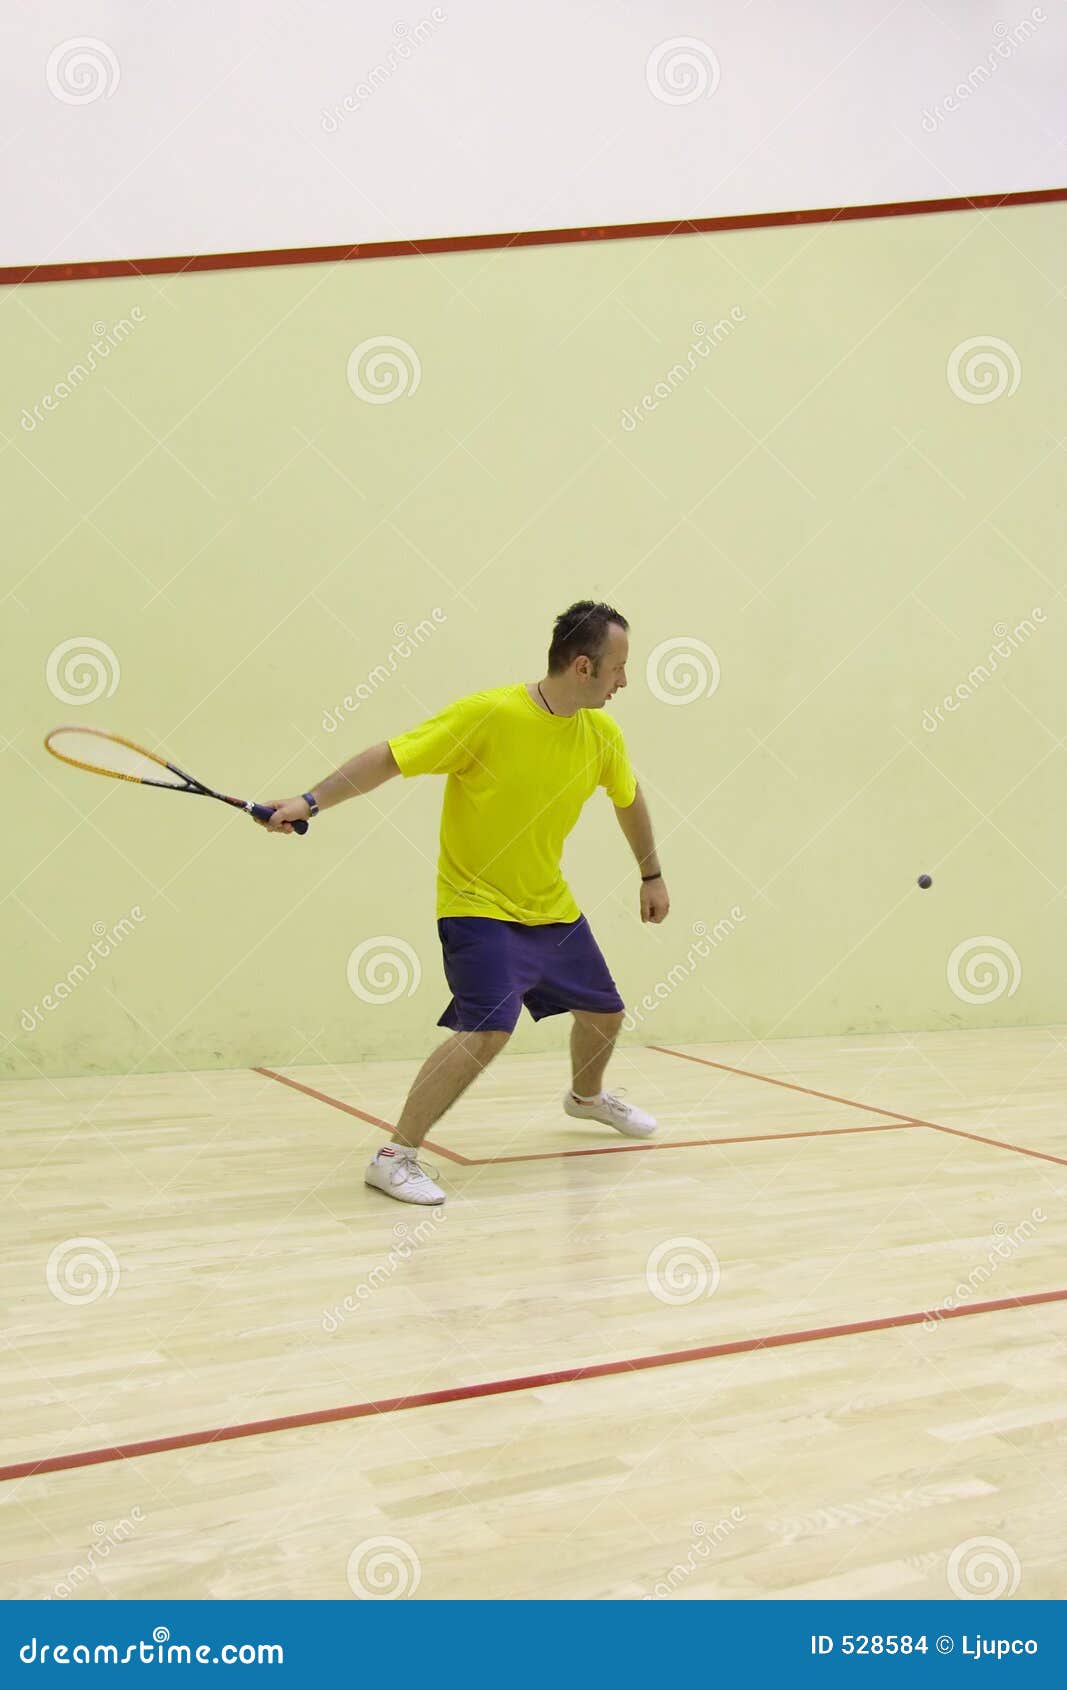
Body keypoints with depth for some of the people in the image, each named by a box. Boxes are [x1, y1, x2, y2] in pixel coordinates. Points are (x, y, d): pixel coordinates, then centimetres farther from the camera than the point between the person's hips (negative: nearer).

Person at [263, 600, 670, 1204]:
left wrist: (652, 874, 23)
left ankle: (587, 1097, 55)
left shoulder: (603, 734, -4)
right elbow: (391, 757, -19)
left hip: (553, 909, 7)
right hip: (479, 905, -7)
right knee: (487, 1030, -25)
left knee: (605, 1012, 20)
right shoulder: (487, 715, -23)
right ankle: (397, 1156, -13)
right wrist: (312, 801, -26)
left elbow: (629, 798, 16)